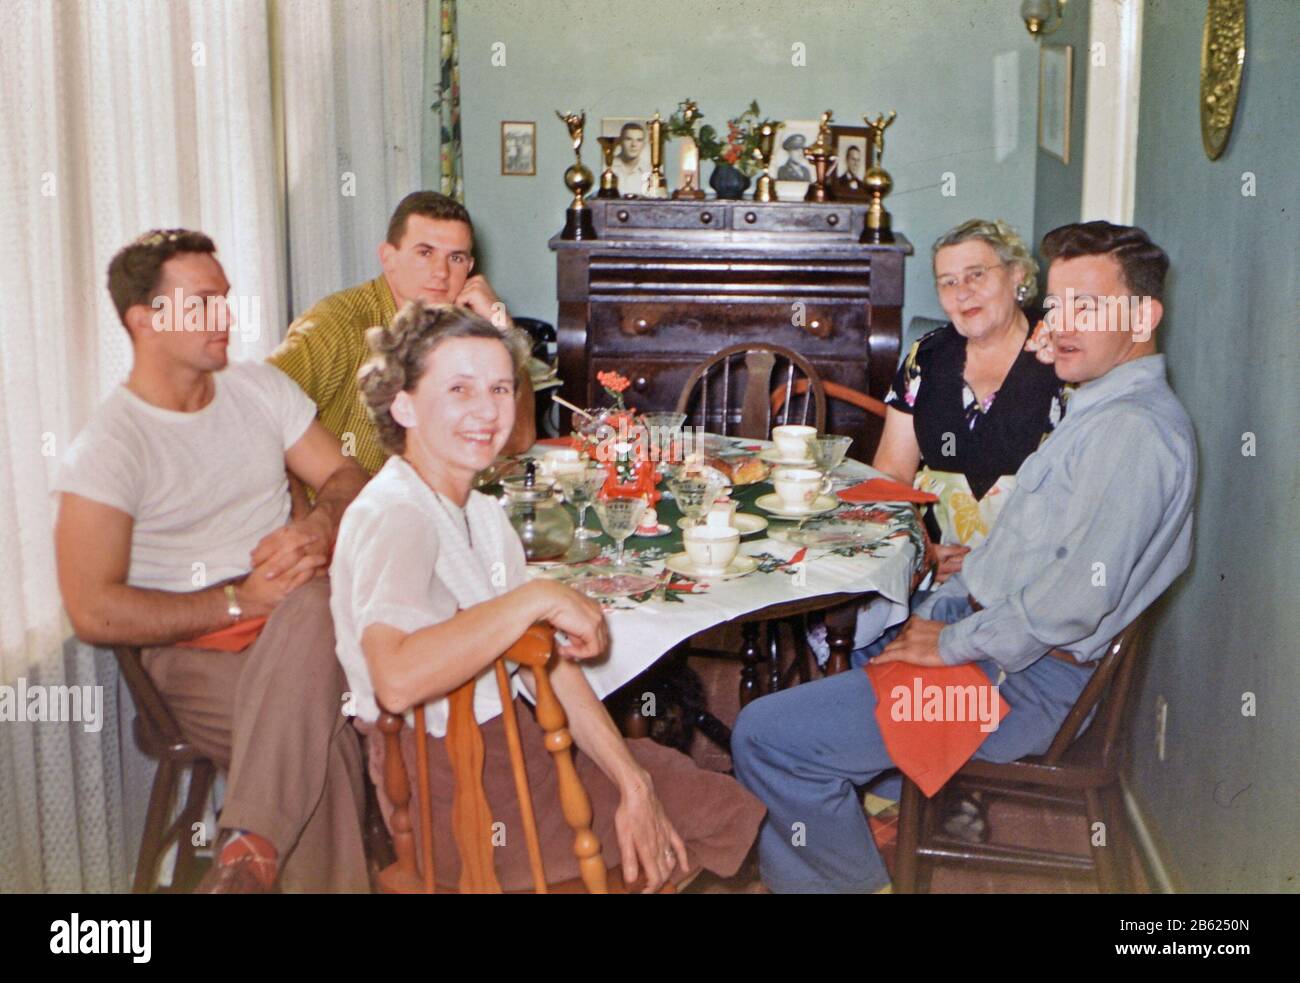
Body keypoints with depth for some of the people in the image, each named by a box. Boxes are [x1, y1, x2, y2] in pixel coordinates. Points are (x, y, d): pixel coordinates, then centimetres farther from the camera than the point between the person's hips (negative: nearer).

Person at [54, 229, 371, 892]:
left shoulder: (259, 387, 13)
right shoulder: (105, 448, -5)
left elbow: (345, 477, 14)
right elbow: (93, 613, -12)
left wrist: (318, 528, -11)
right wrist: (240, 601, -16)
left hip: (300, 617, 4)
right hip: (191, 648, -4)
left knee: (311, 605, -35)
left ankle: (252, 847, -38)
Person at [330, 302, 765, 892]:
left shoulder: (483, 514, 9)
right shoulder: (393, 515, -22)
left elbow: (548, 661, 5)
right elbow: (397, 680, -41)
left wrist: (633, 783, -4)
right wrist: (539, 598, -33)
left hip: (506, 745, 9)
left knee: (724, 805, 17)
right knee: (718, 822, 5)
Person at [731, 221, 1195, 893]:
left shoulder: (1133, 429, -21)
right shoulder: (1097, 410, 14)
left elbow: (1079, 597, -29)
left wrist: (955, 643, -17)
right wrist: (938, 610, 10)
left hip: (1023, 683, -11)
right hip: (982, 627, 11)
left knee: (765, 736, -16)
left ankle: (855, 880, 9)